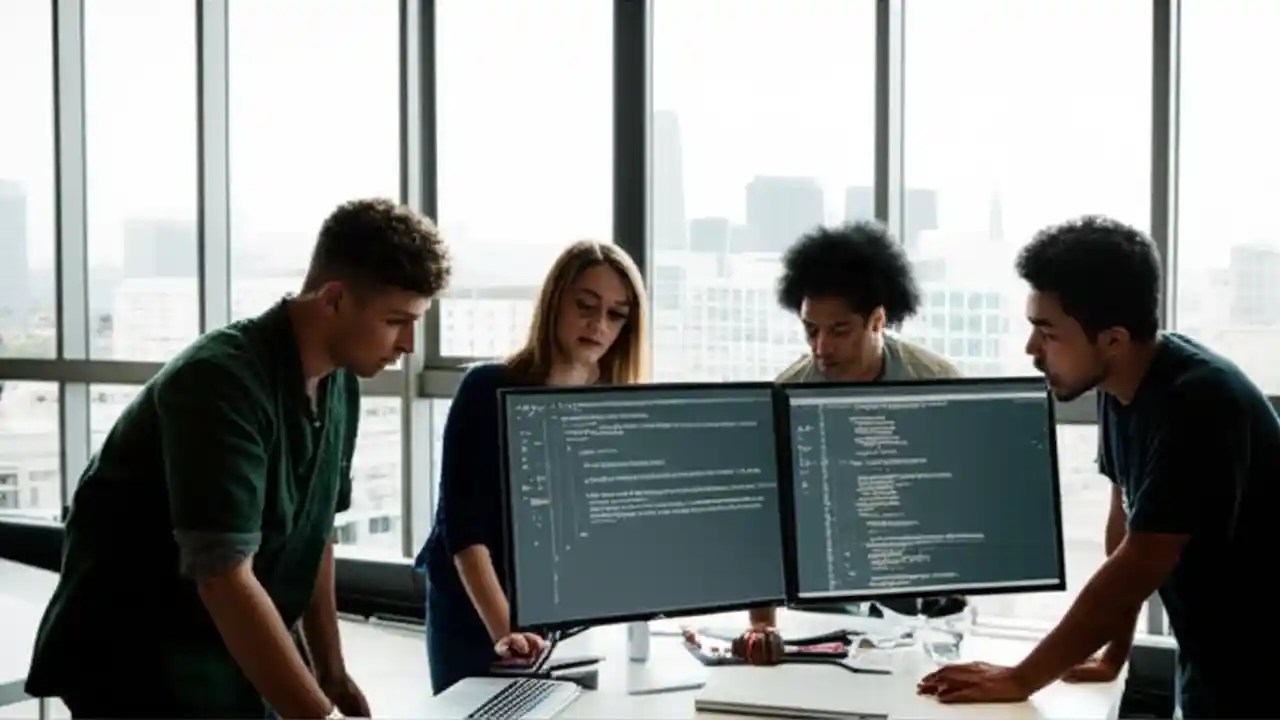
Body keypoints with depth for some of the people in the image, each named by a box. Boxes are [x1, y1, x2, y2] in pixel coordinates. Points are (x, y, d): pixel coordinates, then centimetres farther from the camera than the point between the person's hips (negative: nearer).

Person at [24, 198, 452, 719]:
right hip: (135, 663, -7)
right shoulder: (220, 382, -24)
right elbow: (223, 577, -30)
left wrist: (333, 675, 7)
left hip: (246, 658, 7)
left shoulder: (339, 383, 0)